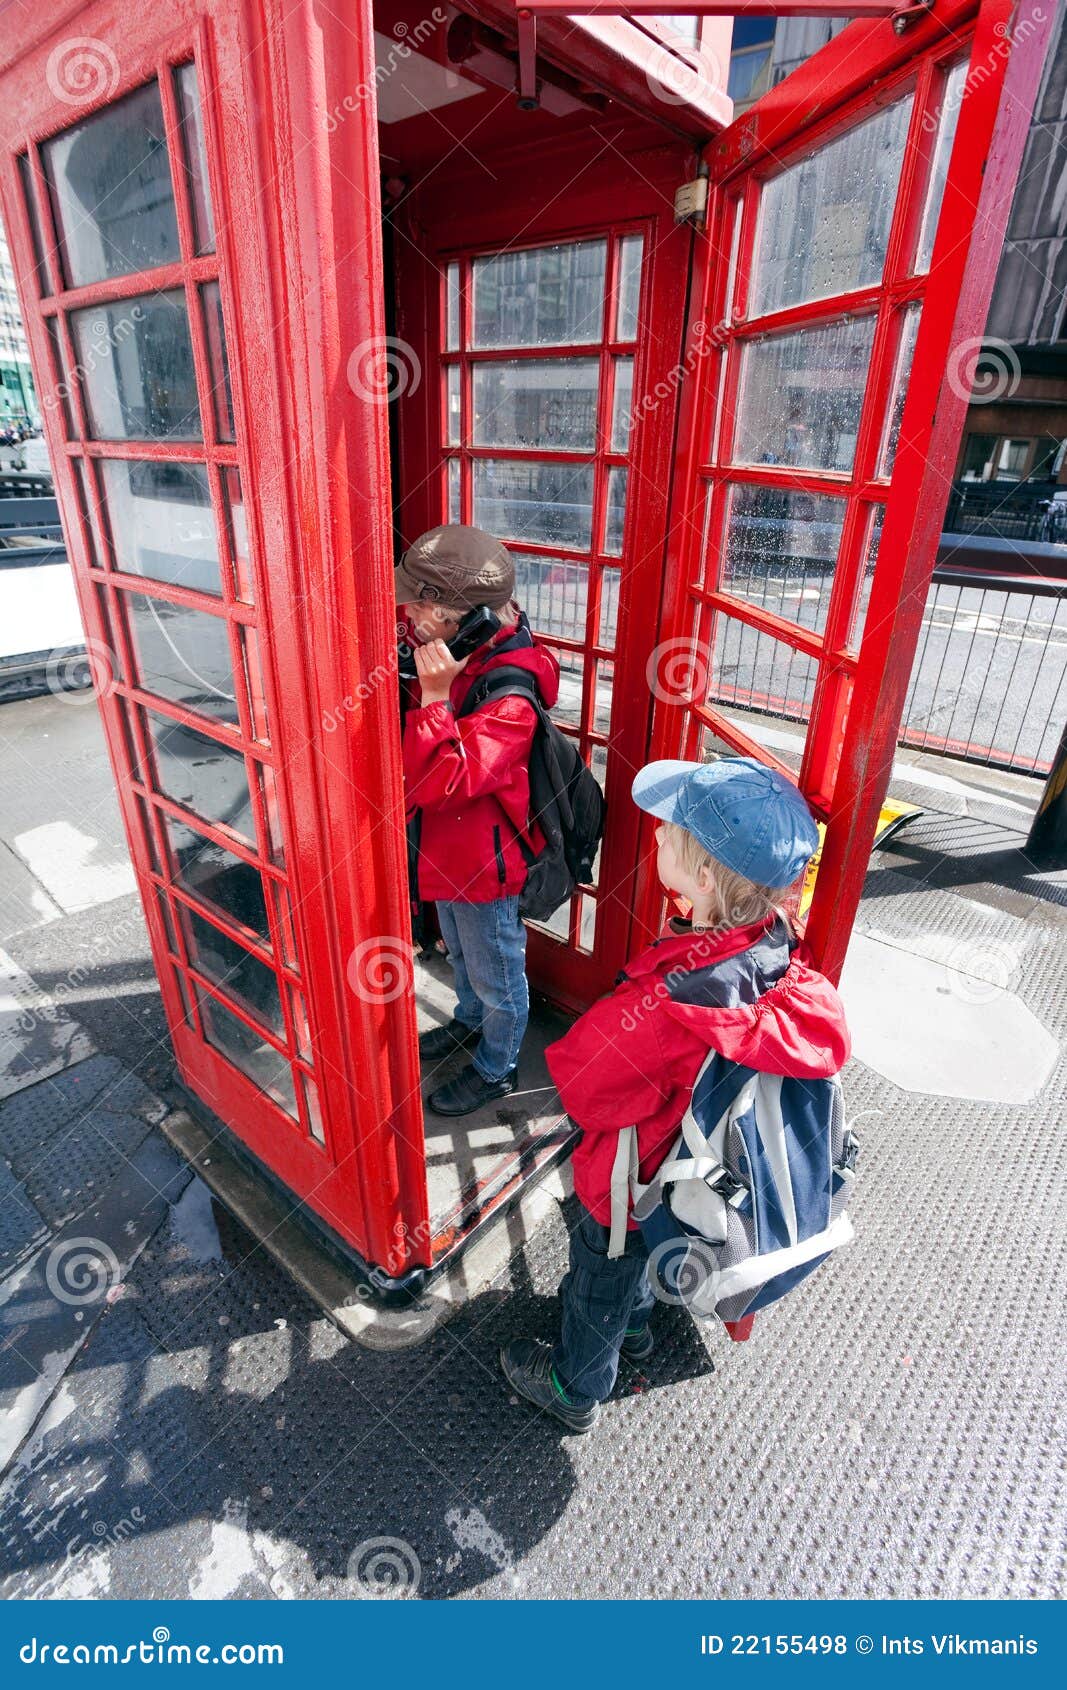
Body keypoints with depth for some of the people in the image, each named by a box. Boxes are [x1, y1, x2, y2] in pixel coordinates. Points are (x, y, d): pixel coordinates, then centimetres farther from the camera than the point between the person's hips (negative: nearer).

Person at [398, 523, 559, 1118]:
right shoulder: (445, 652, -6)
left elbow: (443, 784, -37)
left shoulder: (508, 695, -32)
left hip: (486, 864, -8)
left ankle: (497, 1069, 42)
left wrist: (434, 696, -39)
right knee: (461, 953, 31)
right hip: (444, 848, 9)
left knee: (496, 974, 17)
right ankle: (470, 1022, 59)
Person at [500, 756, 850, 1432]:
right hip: (693, 1163, 6)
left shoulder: (671, 1004, -44)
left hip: (634, 1180, -6)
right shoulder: (774, 942, -23)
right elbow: (828, 1036, -10)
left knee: (600, 1279, 25)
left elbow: (576, 1072, -31)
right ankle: (634, 1324, 67)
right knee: (634, 1254, 37)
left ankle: (574, 1388, 55)